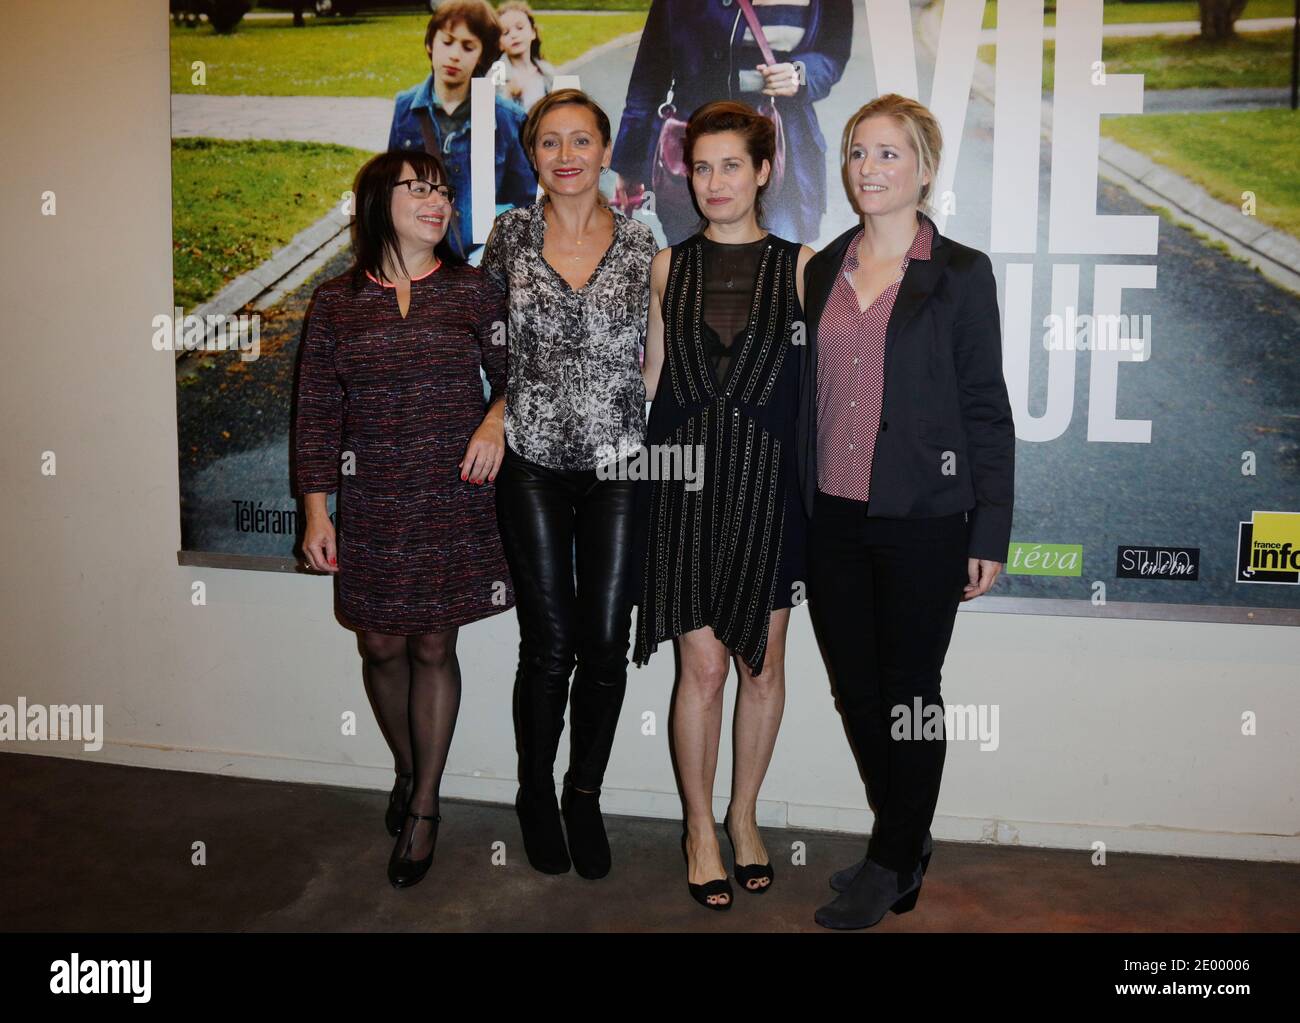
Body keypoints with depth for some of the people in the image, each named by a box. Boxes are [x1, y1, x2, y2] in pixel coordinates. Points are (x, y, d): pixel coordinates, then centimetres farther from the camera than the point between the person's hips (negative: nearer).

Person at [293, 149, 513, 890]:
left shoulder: (473, 291, 2)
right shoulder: (336, 302, 3)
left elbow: (513, 373, 8)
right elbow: (317, 412, 4)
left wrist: (497, 418, -15)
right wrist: (316, 510, 1)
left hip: (454, 502, -1)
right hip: (372, 507, 1)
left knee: (433, 646, 4)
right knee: (383, 646, 8)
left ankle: (425, 805, 19)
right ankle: (408, 769, 35)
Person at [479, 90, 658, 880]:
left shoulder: (641, 245, 3)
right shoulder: (511, 236, 4)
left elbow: (654, 356, 8)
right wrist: (497, 415, 4)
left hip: (618, 466, 1)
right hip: (535, 465, 0)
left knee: (606, 645, 4)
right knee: (549, 645, 4)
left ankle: (585, 796, 24)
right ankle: (536, 795, 25)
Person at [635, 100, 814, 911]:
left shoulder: (800, 264, 2)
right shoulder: (667, 266, 7)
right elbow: (652, 377, 11)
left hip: (768, 479, 0)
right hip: (688, 478, 0)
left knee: (762, 661, 9)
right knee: (703, 666, 2)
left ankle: (745, 813, 30)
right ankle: (701, 826, 21)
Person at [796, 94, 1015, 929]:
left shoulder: (961, 274, -2)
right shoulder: (823, 270, 10)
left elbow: (987, 410, -3)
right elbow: (808, 394, 12)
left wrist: (990, 533, -7)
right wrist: (798, 504, 8)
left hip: (922, 519, -4)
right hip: (833, 516, 5)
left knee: (909, 691, 6)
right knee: (855, 688, 12)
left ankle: (895, 869, 22)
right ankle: (906, 839, 32)